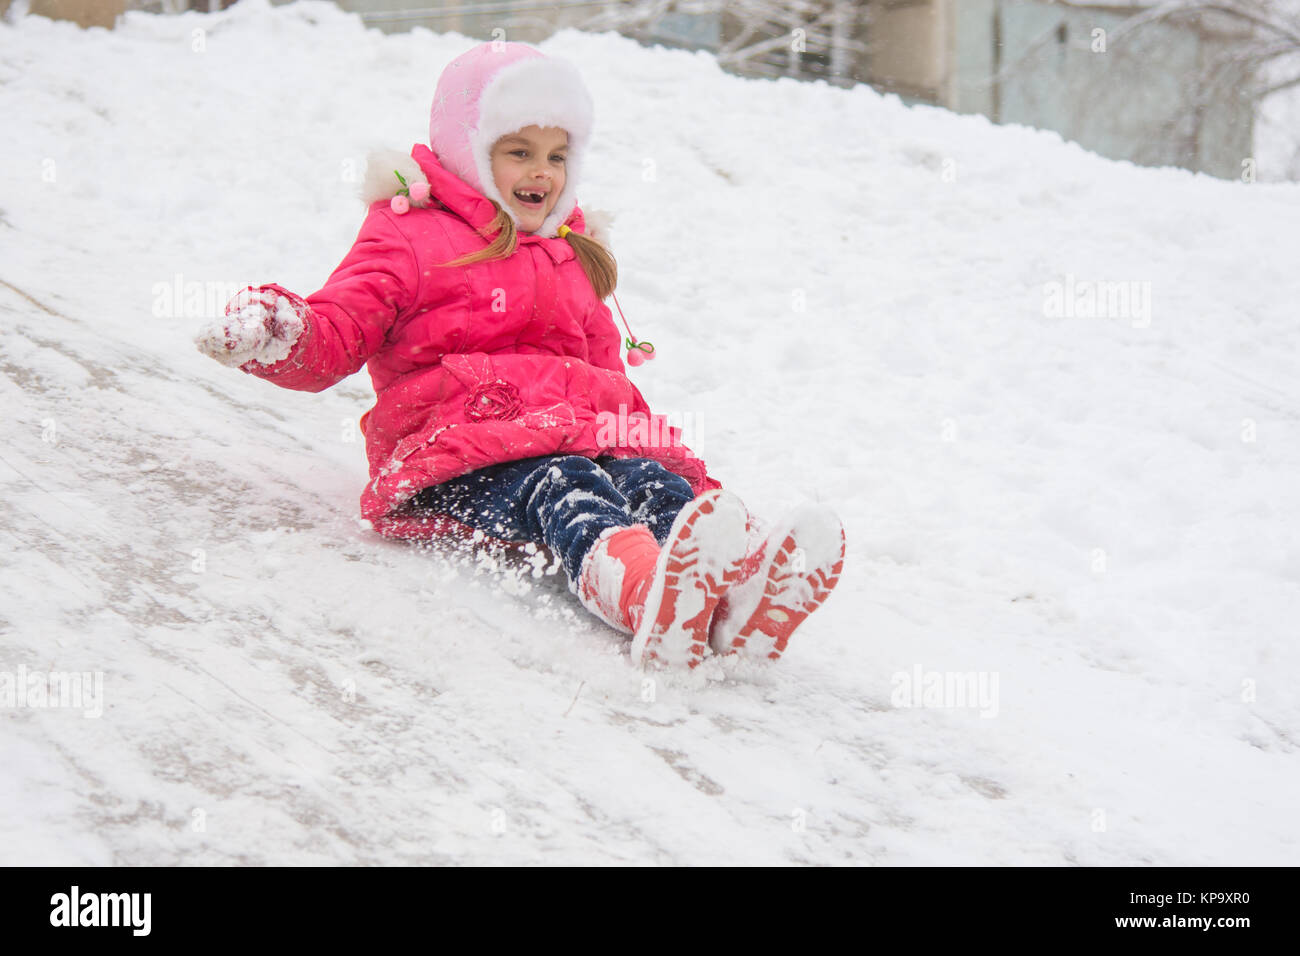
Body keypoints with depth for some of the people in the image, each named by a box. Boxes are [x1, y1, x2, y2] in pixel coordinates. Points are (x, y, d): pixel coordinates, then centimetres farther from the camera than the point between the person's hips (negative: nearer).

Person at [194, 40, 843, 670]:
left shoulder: (571, 259, 33)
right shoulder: (411, 238, 13)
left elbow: (606, 371, 36)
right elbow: (338, 329, 3)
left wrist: (636, 427, 17)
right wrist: (279, 337, -21)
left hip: (582, 435, 5)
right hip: (457, 460, -5)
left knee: (652, 483, -29)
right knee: (560, 488, -38)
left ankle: (737, 594, -63)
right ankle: (647, 593, -72)